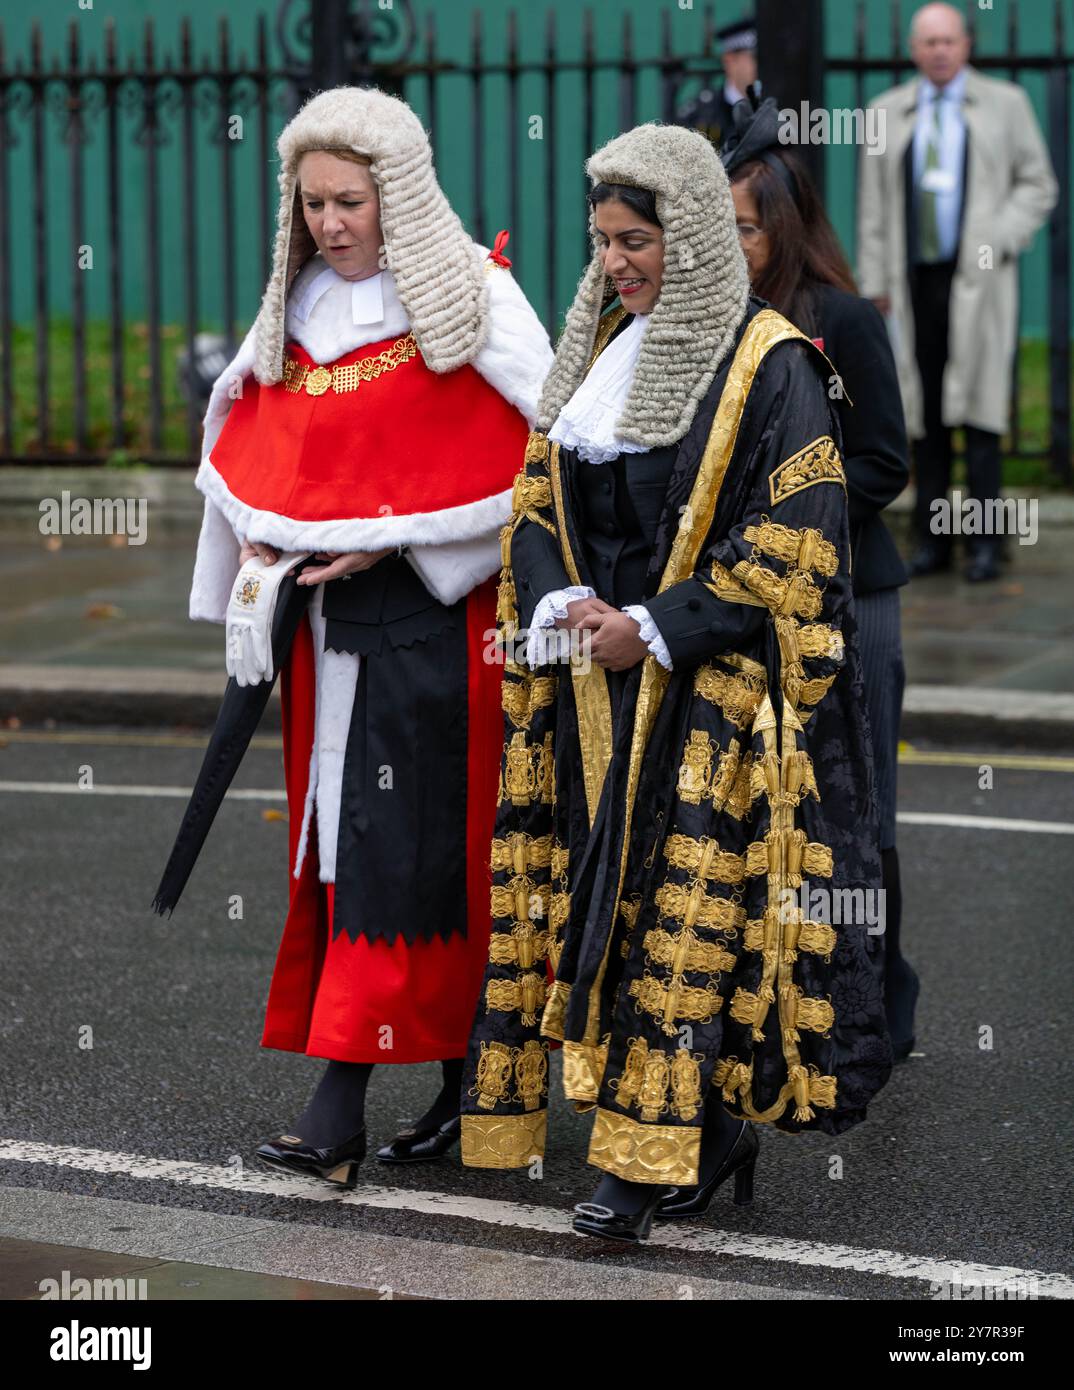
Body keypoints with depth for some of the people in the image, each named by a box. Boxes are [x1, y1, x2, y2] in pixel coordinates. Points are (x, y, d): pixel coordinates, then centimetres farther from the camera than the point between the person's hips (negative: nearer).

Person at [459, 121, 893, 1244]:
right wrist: (563, 608, -5)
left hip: (712, 685, -7)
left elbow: (794, 539, -12)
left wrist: (653, 631, -15)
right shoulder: (597, 351, 14)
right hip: (592, 679, 7)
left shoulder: (767, 366, -7)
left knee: (688, 905, -8)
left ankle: (654, 1152, -7)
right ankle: (710, 1128, 15)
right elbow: (535, 503, 15)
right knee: (590, 889, 5)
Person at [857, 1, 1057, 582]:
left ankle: (985, 544, -6)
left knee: (978, 406, -8)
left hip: (977, 279, -2)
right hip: (915, 283, 2)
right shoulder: (889, 113, 13)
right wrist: (874, 284, 7)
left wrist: (1001, 240, -9)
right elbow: (873, 207, 13)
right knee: (925, 414, 1)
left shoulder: (1004, 103, 7)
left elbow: (1037, 185, 7)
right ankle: (932, 538, 6)